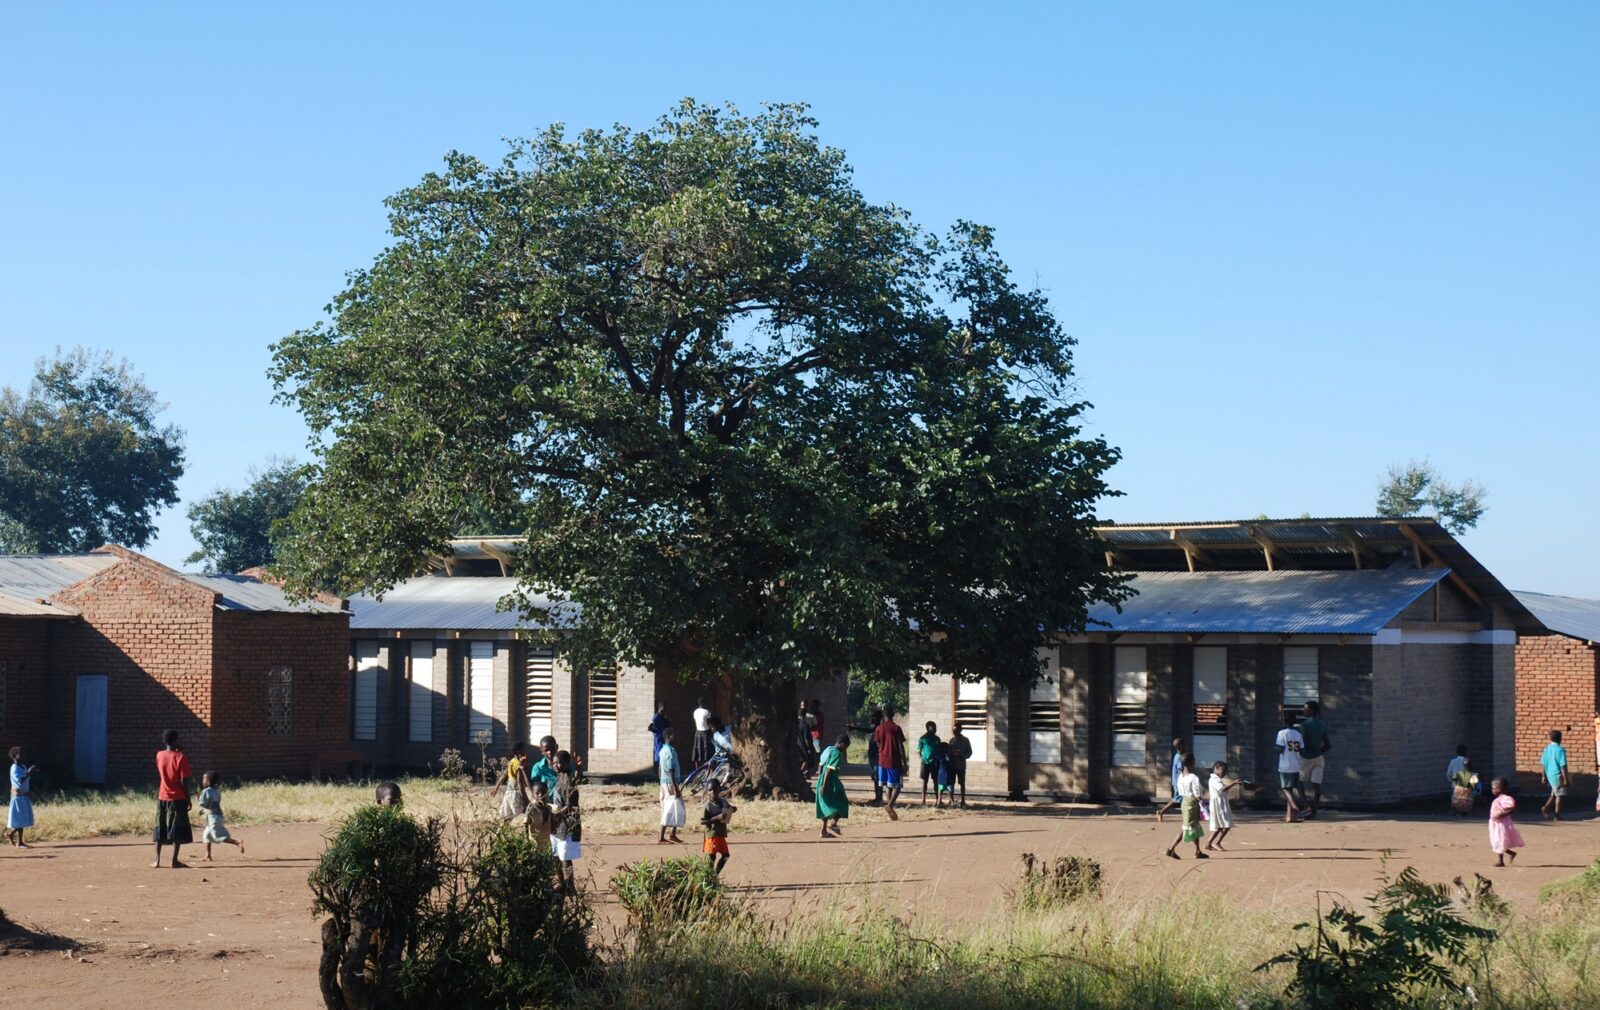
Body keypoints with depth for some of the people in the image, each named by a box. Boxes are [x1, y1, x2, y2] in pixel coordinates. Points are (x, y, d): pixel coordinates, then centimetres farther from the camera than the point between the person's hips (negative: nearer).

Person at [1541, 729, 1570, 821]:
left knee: (1554, 793, 21)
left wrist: (1544, 776, 19)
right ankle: (1557, 815, 7)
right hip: (1558, 775, -7)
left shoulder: (1547, 748, 5)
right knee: (1559, 795, 3)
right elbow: (1563, 766, -19)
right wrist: (1565, 778, -15)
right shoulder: (1560, 750, -17)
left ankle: (1546, 808, 8)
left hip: (1549, 775, 7)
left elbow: (1543, 763, 10)